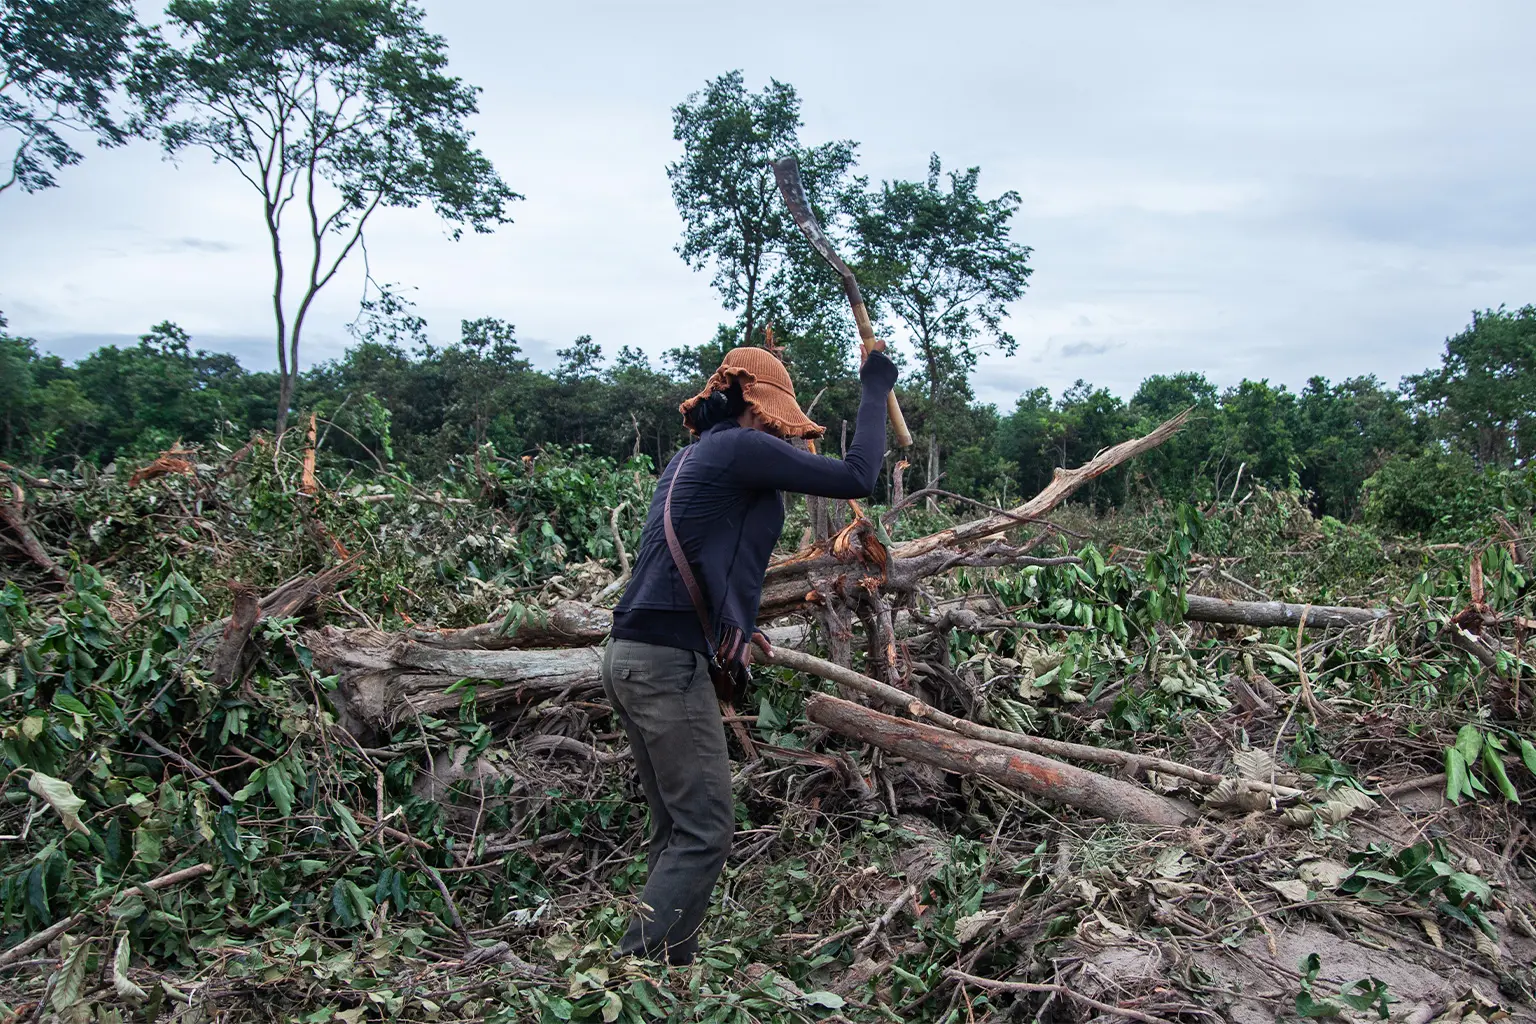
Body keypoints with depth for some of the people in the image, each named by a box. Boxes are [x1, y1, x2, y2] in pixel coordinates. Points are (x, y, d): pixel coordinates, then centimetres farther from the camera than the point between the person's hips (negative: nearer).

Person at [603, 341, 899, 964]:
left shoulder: (691, 457, 20)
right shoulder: (742, 447, -8)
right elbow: (856, 478, -8)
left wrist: (734, 627, 19)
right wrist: (875, 391, 3)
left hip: (630, 656, 10)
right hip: (669, 663, -10)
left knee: (675, 828, 13)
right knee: (705, 830, -6)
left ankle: (669, 965, 19)